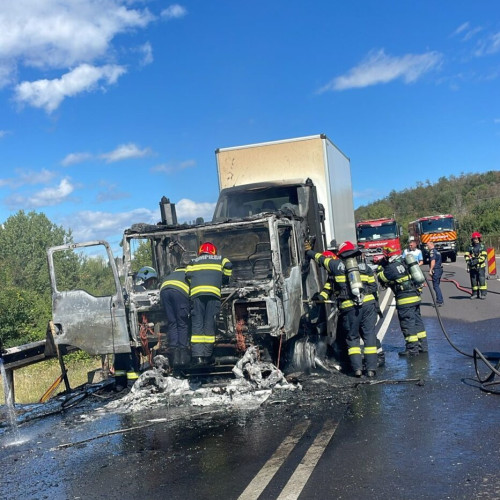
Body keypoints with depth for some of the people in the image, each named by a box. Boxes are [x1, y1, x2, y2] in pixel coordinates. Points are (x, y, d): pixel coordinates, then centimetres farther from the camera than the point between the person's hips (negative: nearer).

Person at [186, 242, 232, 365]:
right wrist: (224, 279, 24)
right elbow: (228, 266, 7)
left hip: (196, 293, 1)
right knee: (209, 324, 2)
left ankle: (198, 355, -12)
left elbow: (188, 274, 7)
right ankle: (207, 355, -2)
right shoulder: (219, 259, 26)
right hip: (213, 292, 0)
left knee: (197, 324, -2)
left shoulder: (193, 262, 26)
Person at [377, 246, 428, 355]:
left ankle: (412, 348, 2)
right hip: (415, 296, 9)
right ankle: (423, 345, 22)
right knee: (417, 321, 15)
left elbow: (382, 279, -3)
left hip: (405, 299, -9)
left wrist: (380, 267, 9)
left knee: (407, 323, -2)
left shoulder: (391, 267, -15)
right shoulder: (403, 262, 10)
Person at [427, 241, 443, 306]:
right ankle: (438, 300, 21)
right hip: (440, 269, 10)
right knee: (436, 286, 17)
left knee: (436, 286, -9)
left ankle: (440, 301, -12)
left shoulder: (432, 252, -11)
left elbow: (433, 261, -21)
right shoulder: (437, 251, 19)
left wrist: (430, 270, -21)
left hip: (435, 270, -10)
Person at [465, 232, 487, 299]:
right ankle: (475, 294, 14)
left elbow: (484, 256, -7)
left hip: (481, 266, -3)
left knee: (482, 280, -8)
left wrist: (477, 261, -18)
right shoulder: (470, 247, 9)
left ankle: (483, 293, -5)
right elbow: (467, 256, 6)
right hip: (472, 267, 3)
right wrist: (468, 262, -12)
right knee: (473, 280, 6)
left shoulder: (482, 247, 2)